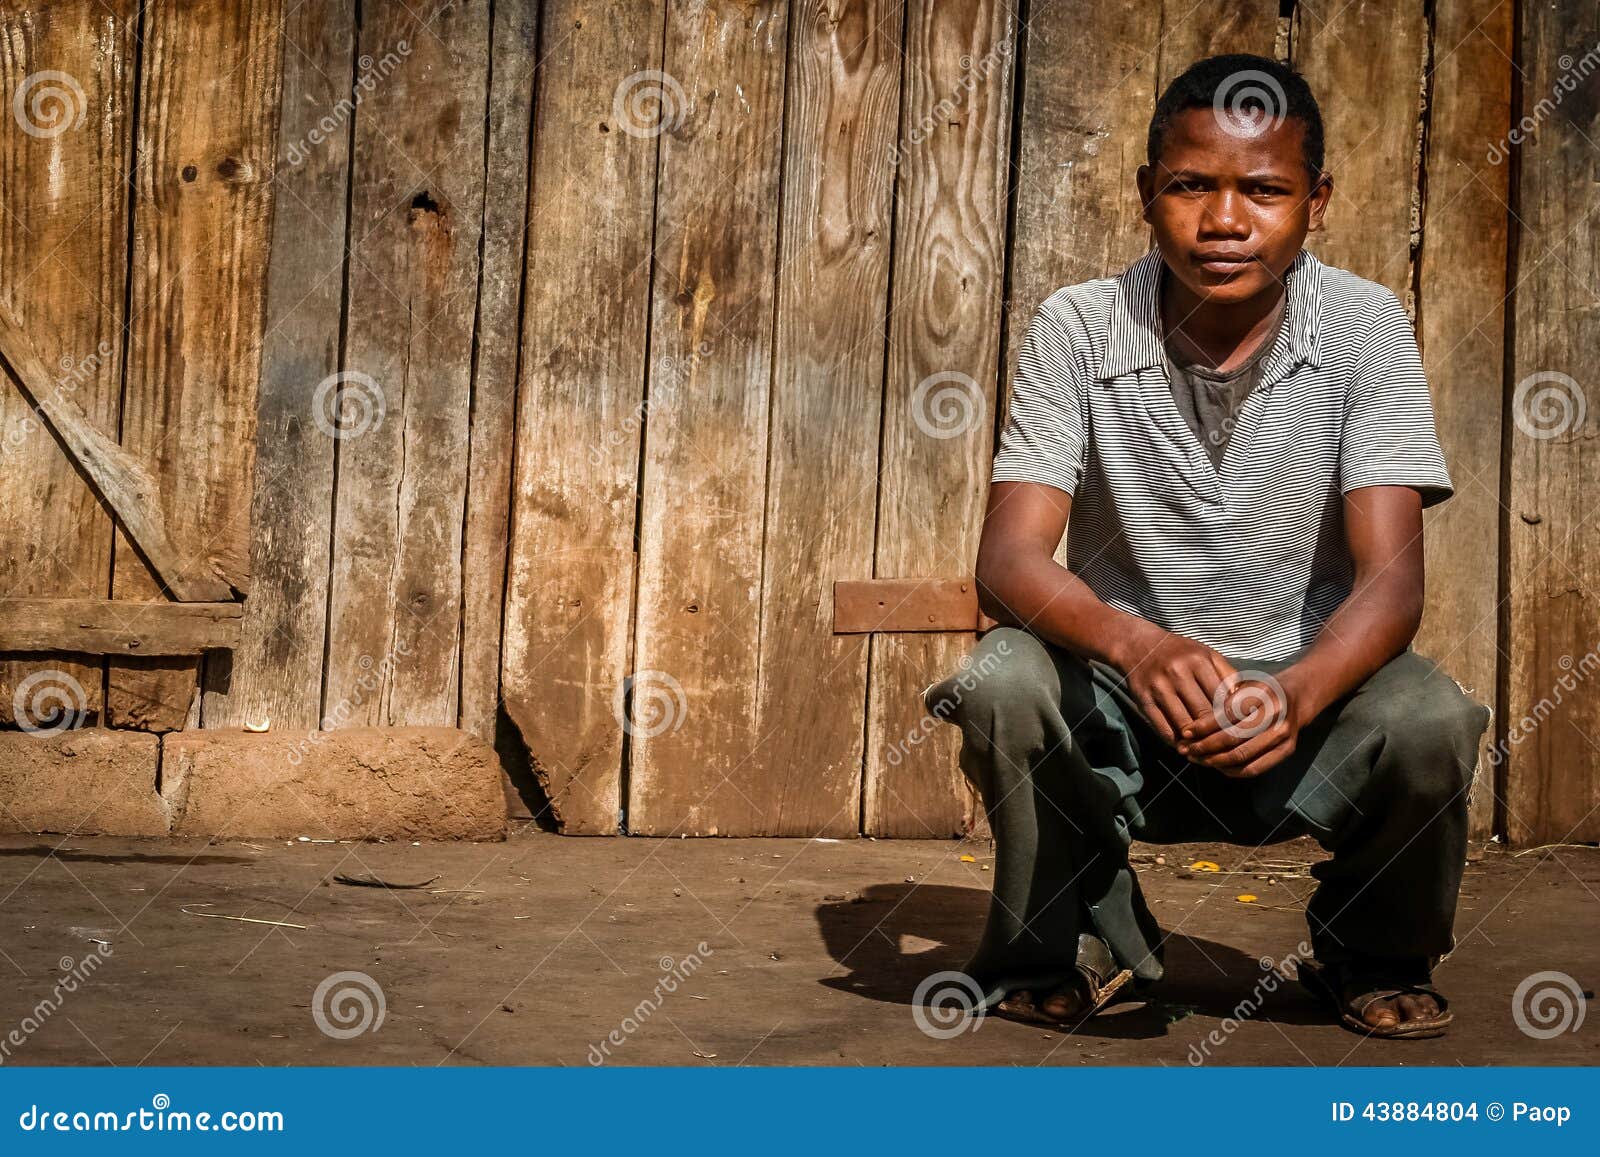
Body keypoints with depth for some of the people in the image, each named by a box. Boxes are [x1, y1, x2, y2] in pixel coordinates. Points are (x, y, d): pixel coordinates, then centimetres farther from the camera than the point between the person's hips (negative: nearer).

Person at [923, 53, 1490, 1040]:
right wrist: (1134, 644, -39)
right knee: (1001, 686, -30)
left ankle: (1377, 961, 4)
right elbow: (1009, 559, -17)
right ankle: (1075, 947, 1)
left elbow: (1392, 577, -18)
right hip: (1122, 705, 0)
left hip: (1305, 695, 0)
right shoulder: (1079, 328, -9)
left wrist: (1295, 694, -40)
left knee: (1429, 719, -30)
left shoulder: (1364, 326, -10)